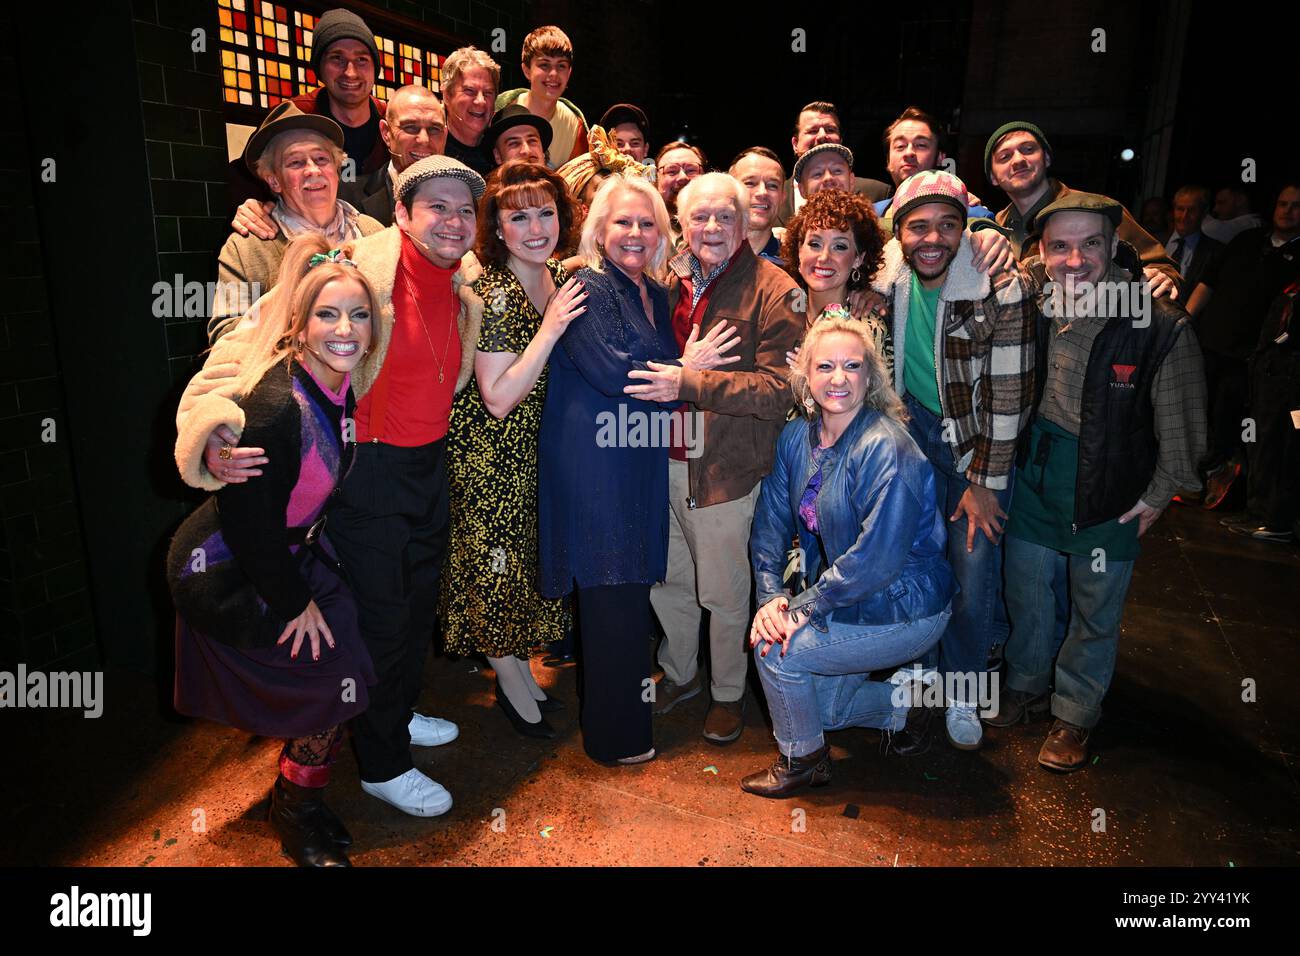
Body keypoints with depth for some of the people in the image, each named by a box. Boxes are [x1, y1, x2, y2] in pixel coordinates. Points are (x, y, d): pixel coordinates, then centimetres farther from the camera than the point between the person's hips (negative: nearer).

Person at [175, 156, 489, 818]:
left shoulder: (466, 286, 0)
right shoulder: (356, 271, -22)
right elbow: (254, 338, -26)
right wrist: (214, 428, -38)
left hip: (429, 464, 7)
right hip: (366, 471, -7)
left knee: (420, 600, 22)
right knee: (382, 616, 4)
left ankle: (397, 713, 48)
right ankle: (381, 764, 27)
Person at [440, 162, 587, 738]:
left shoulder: (559, 279, 2)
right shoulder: (493, 292, -23)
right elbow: (499, 398, -26)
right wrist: (551, 328, -29)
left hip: (537, 446, 8)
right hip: (489, 451, -8)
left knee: (527, 555, 19)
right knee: (495, 559, 7)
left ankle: (521, 672, 38)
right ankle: (512, 684, 27)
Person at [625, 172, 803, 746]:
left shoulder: (774, 291, -10)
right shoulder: (668, 279, 7)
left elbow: (778, 388, -19)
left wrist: (689, 383, -25)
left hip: (726, 466, -5)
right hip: (663, 460, 5)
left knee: (723, 593, 10)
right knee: (666, 580, 18)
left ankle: (728, 692, 34)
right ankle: (679, 675, 43)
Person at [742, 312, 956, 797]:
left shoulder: (887, 449, -26)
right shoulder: (797, 436, -3)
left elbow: (876, 559, -29)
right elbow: (771, 521, -1)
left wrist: (803, 607, -23)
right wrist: (771, 595, -14)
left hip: (902, 609, -8)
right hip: (844, 601, 8)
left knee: (777, 649, -15)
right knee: (817, 707, 15)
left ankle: (802, 760, 10)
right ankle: (908, 701, 36)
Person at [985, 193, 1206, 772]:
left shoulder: (1160, 323, -20)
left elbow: (1180, 421, -8)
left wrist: (1158, 495, -2)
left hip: (1112, 493, -3)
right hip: (1035, 478, 3)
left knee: (1096, 610, 13)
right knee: (1026, 591, 17)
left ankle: (1076, 714, 35)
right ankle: (1025, 686, 42)